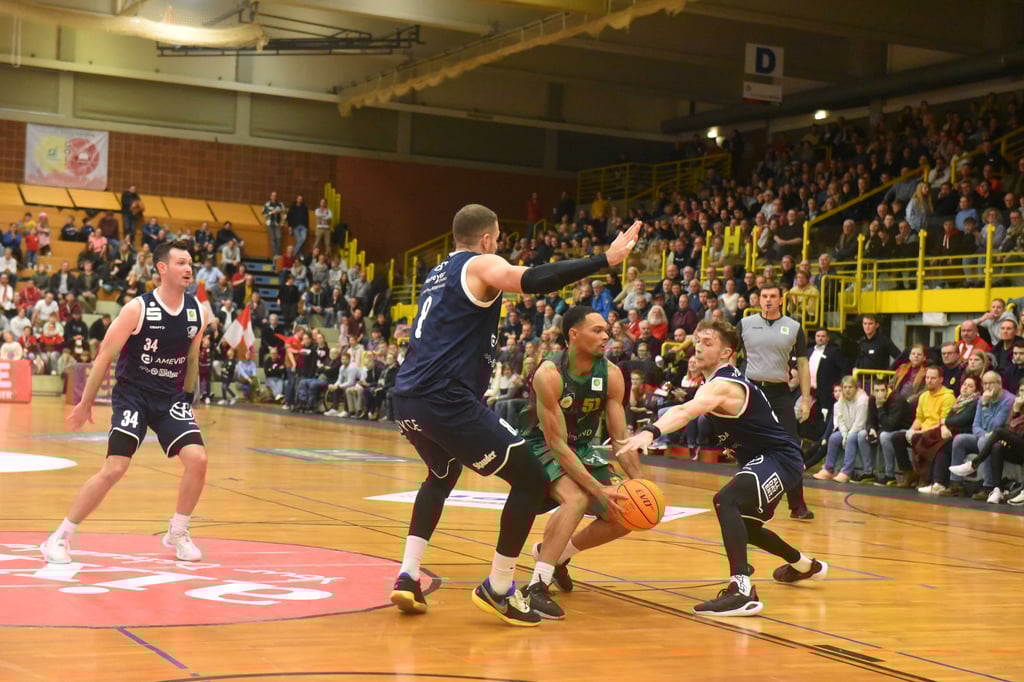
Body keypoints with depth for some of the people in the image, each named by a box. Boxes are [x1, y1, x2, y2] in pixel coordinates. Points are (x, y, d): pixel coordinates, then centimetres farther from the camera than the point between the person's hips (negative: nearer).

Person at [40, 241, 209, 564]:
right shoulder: (138, 309, -15)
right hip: (132, 394, -4)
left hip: (172, 397, 4)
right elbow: (105, 356, -9)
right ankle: (59, 538, 0)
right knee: (114, 469, -15)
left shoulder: (198, 312, -1)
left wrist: (186, 399, 17)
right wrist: (86, 403, -5)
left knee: (197, 459, -12)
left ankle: (177, 533, 11)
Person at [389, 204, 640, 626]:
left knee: (442, 476, 34)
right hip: (447, 399, -9)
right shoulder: (481, 265, 0)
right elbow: (533, 281, -19)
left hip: (408, 400, 9)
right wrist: (605, 260, -19)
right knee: (531, 480, 1)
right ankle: (498, 589, 4)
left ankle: (408, 577, 21)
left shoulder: (438, 274, 24)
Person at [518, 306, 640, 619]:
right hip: (542, 449, -7)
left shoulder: (611, 375, -11)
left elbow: (620, 439, -5)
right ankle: (536, 587, -31)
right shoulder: (549, 375, -28)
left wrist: (640, 481, -19)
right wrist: (598, 488, -34)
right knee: (577, 498, -34)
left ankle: (557, 553, 23)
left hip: (582, 450, 7)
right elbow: (557, 443, -28)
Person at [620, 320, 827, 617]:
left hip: (780, 458, -11)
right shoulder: (713, 383, 9)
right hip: (764, 459, 11)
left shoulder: (723, 385, -25)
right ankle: (804, 565, 55)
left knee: (726, 501, -33)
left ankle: (743, 591, -41)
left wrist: (651, 431, -59)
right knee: (744, 525, 28)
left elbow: (686, 411, -44)